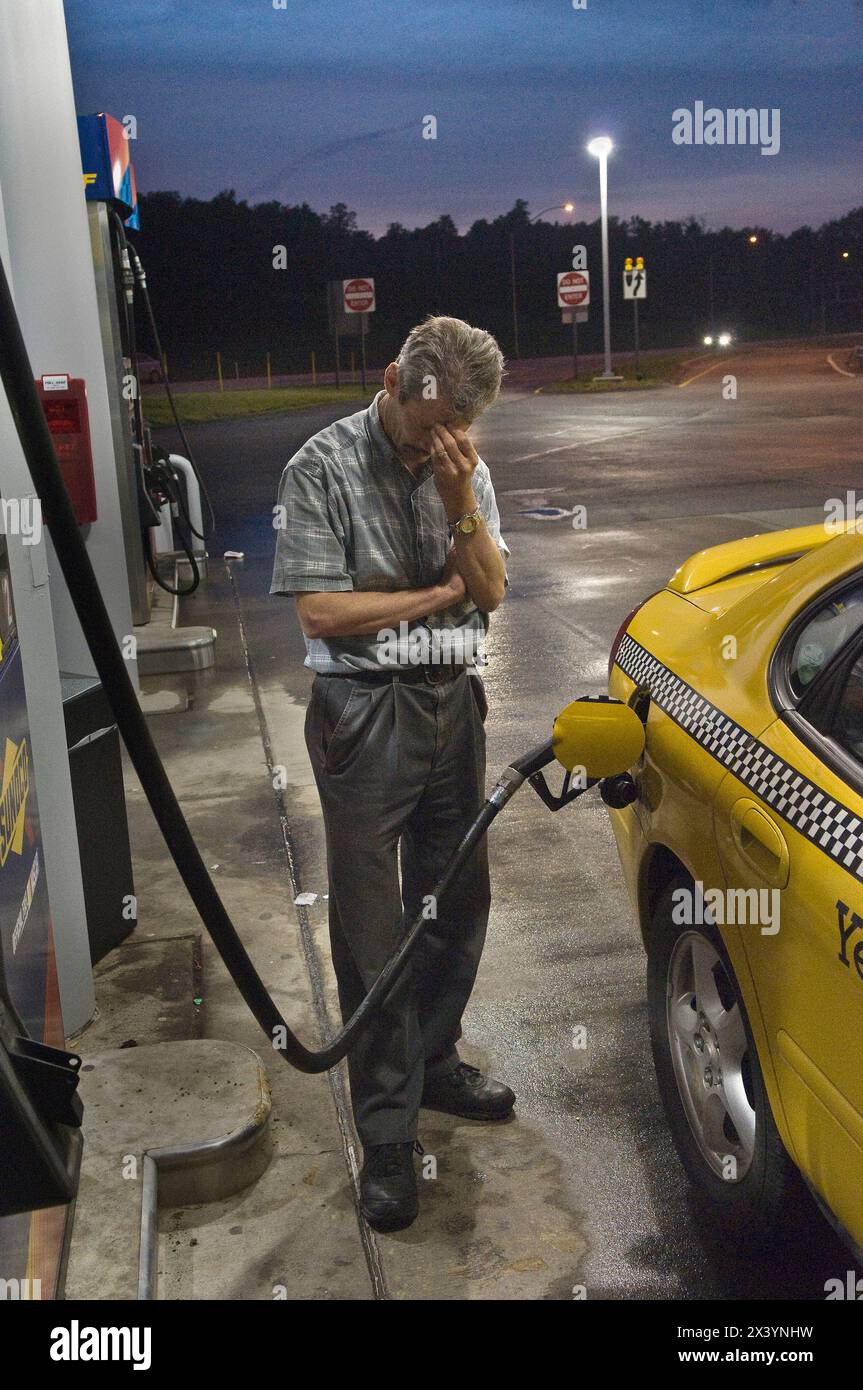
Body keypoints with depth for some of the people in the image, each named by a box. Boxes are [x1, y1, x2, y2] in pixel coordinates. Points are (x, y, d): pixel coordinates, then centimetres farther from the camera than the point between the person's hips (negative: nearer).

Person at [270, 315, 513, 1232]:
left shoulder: (465, 467, 6)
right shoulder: (322, 468, -10)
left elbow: (490, 591, 1)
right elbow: (321, 611, -15)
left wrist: (460, 500, -14)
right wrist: (441, 592, -7)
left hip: (454, 701, 6)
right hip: (366, 711, -5)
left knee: (458, 901, 15)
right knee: (372, 928, 1)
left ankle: (433, 1064, 35)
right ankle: (387, 1131, 12)